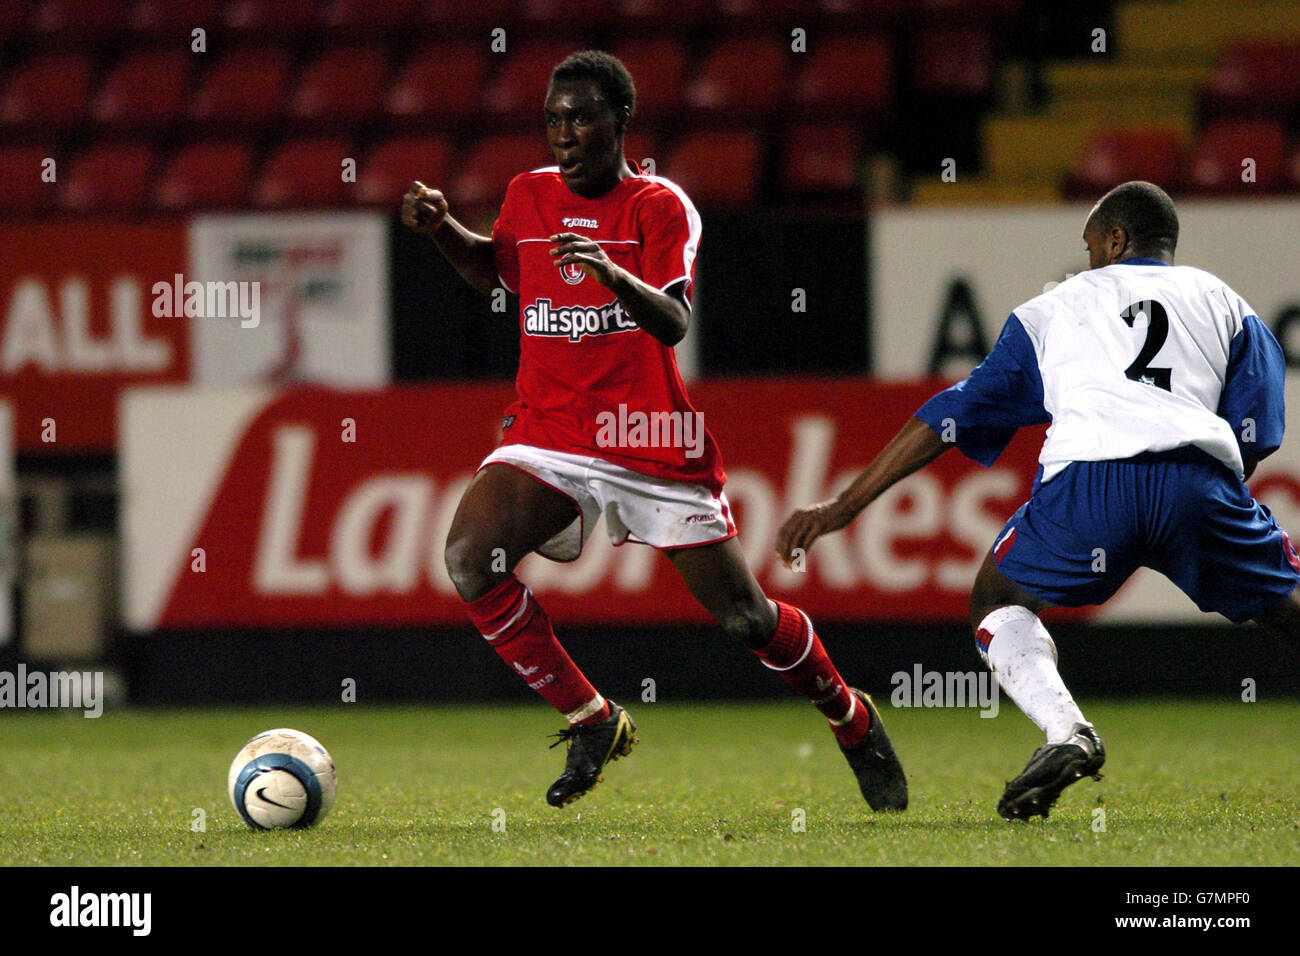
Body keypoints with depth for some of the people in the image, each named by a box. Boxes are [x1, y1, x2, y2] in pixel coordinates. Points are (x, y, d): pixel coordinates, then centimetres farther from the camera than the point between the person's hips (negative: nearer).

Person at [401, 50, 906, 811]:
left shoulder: (661, 206, -8)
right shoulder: (529, 197, 6)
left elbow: (674, 323, -22)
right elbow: (494, 268, 29)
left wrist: (614, 274, -41)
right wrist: (443, 228, 9)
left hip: (656, 447, -3)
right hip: (550, 437, 3)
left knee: (744, 617, 2)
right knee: (470, 557, -23)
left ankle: (855, 723, 31)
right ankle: (592, 723, -8)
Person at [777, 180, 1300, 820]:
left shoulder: (1055, 307, 30)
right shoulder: (1226, 305, 30)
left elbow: (949, 419, 29)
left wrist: (842, 508, 32)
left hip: (1088, 479, -1)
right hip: (1198, 478, 1)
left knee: (997, 598, 22)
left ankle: (1065, 731, -4)